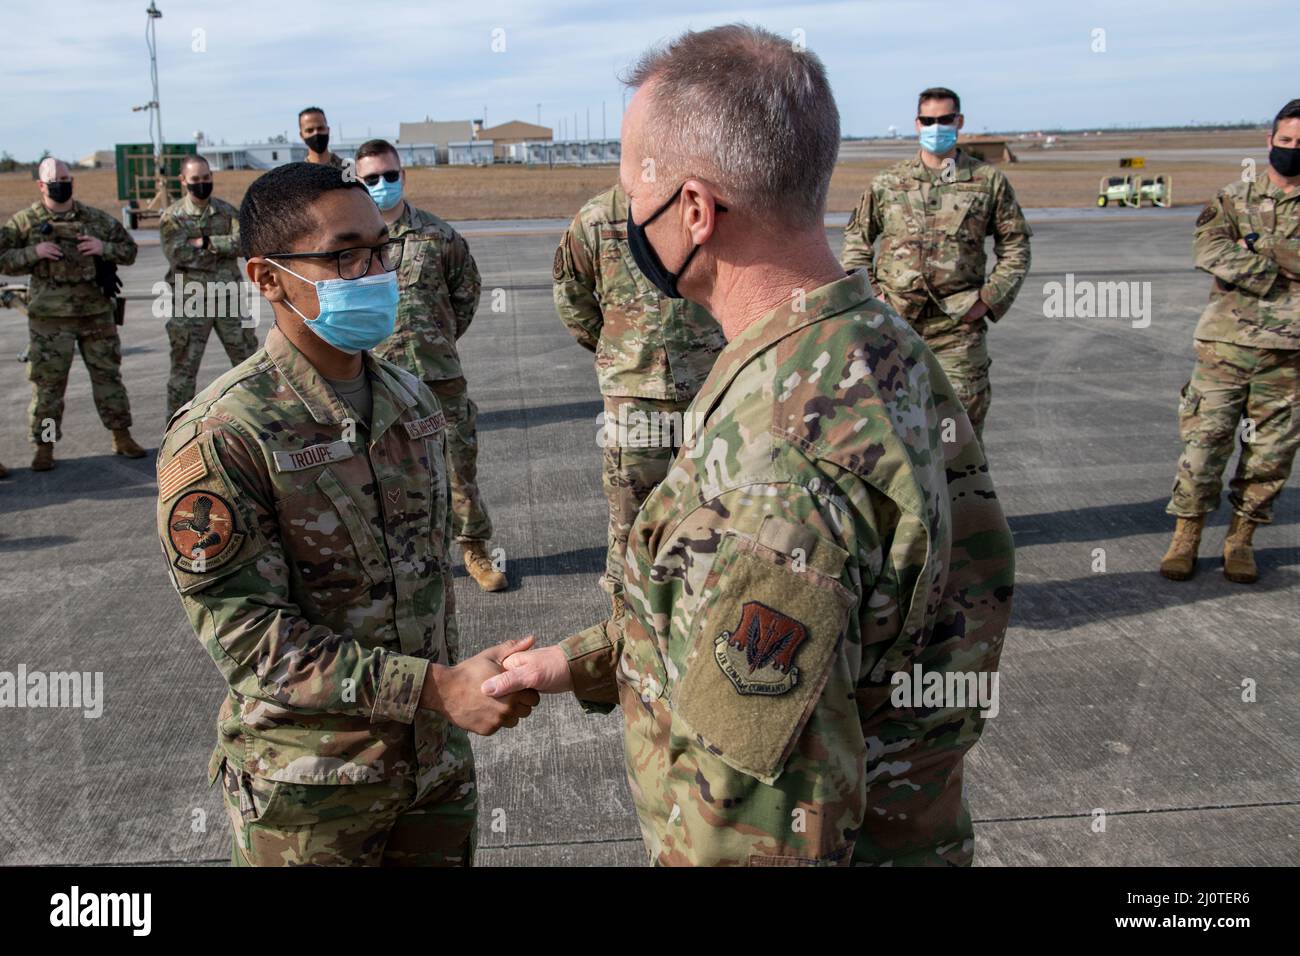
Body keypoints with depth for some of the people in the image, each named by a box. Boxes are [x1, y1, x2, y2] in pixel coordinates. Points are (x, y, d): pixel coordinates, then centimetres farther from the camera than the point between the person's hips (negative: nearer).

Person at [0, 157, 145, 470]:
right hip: (50, 316, -2)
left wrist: (104, 247, -7)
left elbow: (129, 250, 12)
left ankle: (122, 437, 20)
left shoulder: (96, 218, 8)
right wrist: (34, 253, -15)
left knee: (108, 374, 9)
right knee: (48, 380, 1)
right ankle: (44, 446, 9)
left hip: (97, 312, 2)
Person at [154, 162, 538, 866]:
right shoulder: (219, 437, -18)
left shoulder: (412, 399, 4)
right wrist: (438, 689, -26)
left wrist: (456, 682, 13)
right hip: (307, 788, -5)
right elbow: (246, 633, -22)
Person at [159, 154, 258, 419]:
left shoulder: (227, 211, 6)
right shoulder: (172, 217, -2)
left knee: (248, 360, 9)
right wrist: (223, 248, -11)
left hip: (227, 298, 3)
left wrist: (206, 242, -17)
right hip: (190, 302, -3)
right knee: (184, 368, 3)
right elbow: (179, 255, -16)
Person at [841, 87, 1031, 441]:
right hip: (893, 318, 1)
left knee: (966, 411, 0)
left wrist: (990, 299, -2)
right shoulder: (888, 182, 8)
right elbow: (857, 235, 17)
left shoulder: (989, 180, 6)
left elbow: (1015, 247, 10)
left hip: (958, 323, -1)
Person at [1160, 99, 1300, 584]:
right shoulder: (1235, 198, 6)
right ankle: (1186, 536, 9)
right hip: (1226, 342, -1)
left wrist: (1258, 245, -13)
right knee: (1205, 439, -1)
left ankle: (1241, 538, 19)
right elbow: (1209, 249, -13)